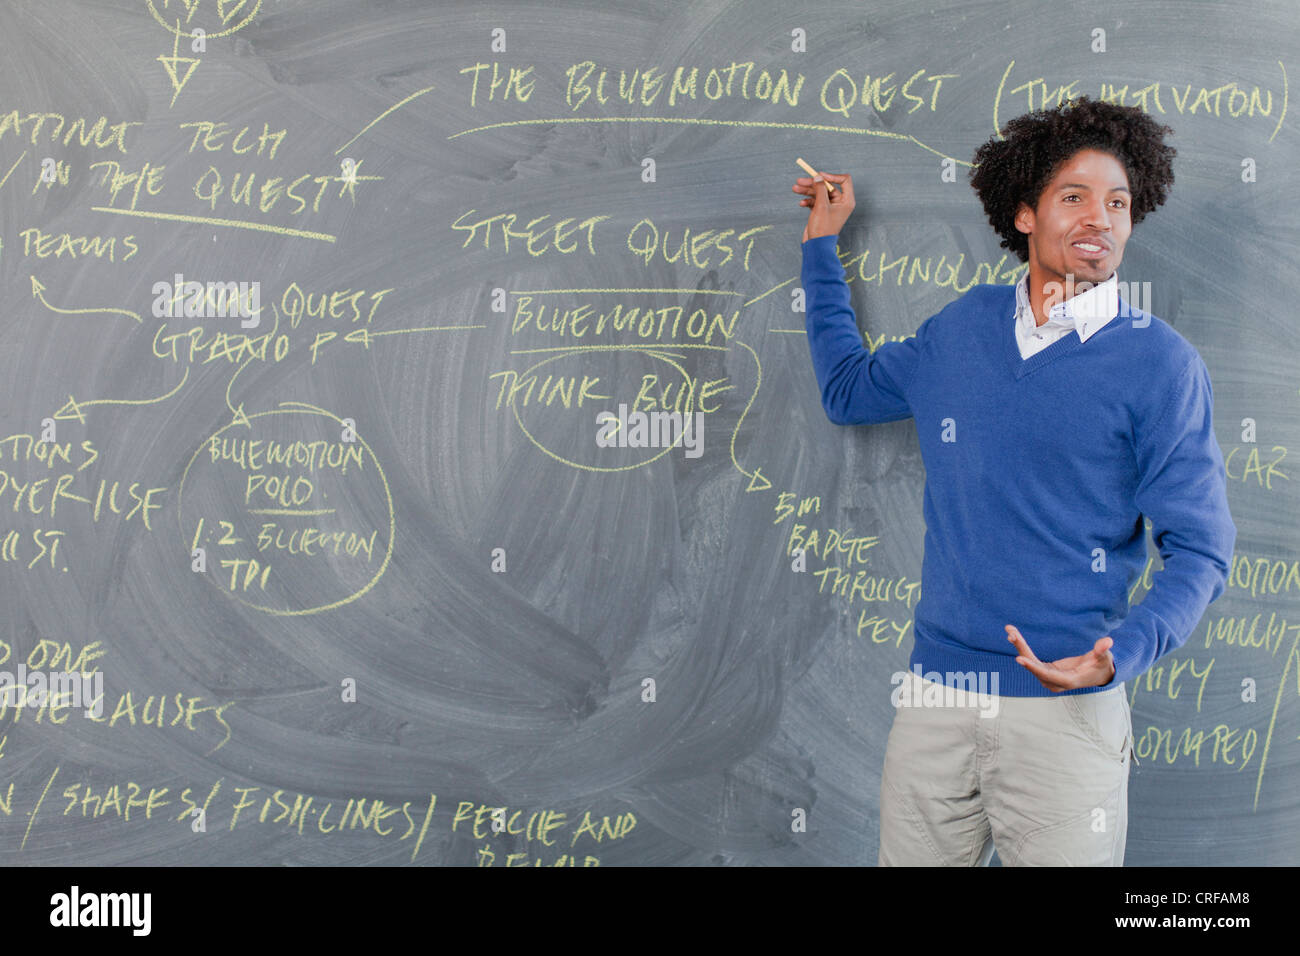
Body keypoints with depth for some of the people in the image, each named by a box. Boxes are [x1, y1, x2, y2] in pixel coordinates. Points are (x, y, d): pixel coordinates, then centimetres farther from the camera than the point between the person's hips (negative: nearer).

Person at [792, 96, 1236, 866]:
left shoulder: (1161, 363, -6)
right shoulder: (964, 328, 8)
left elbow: (1201, 550, -6)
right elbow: (849, 390, 25)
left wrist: (1122, 652, -23)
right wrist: (823, 244, 25)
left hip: (1066, 713, -4)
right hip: (935, 693, 4)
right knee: (913, 857, 13)